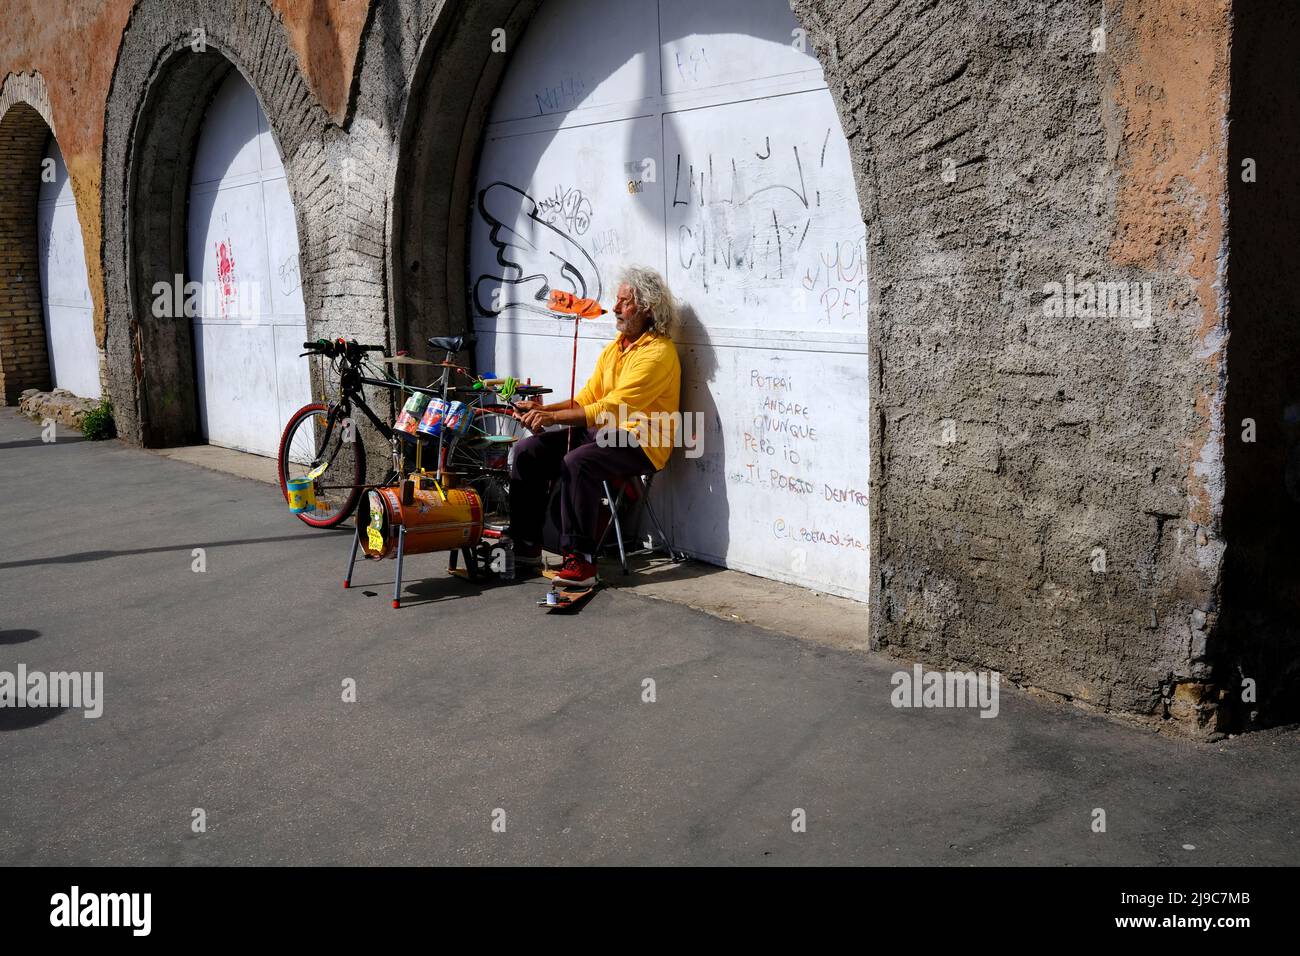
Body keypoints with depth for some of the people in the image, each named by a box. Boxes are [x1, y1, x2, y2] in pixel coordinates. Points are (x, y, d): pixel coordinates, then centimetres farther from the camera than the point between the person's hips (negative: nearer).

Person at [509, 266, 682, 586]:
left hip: (640, 440, -9)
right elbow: (588, 398, 15)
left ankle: (581, 560, -27)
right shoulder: (615, 346, 16)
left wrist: (554, 417, -25)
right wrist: (545, 409, -2)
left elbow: (612, 408, -23)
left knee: (577, 462, -34)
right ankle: (526, 546, 3)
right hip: (602, 430, 9)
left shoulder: (658, 353, -14)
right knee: (528, 450, -3)